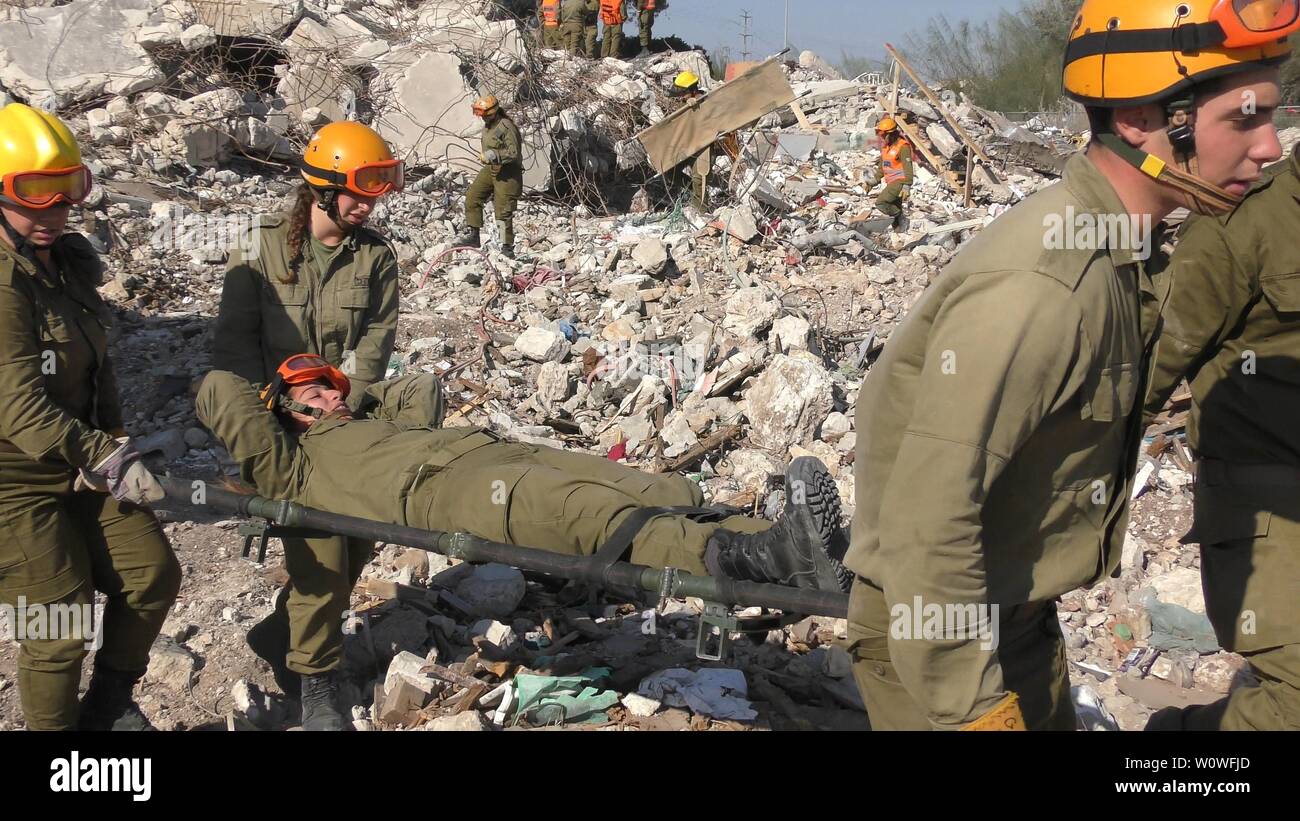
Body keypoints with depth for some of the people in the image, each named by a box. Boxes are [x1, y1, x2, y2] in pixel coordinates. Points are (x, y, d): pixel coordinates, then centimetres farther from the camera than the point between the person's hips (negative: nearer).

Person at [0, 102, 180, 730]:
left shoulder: (69, 260, 5)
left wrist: (109, 440, 0)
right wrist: (107, 458, -31)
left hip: (83, 463, 8)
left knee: (153, 575, 7)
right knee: (62, 625, -2)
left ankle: (109, 703, 28)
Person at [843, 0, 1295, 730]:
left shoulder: (1118, 252, 0)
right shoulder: (1037, 286, -30)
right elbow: (924, 518, -30)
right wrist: (971, 708, -23)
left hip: (1017, 611, 9)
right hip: (937, 627, -9)